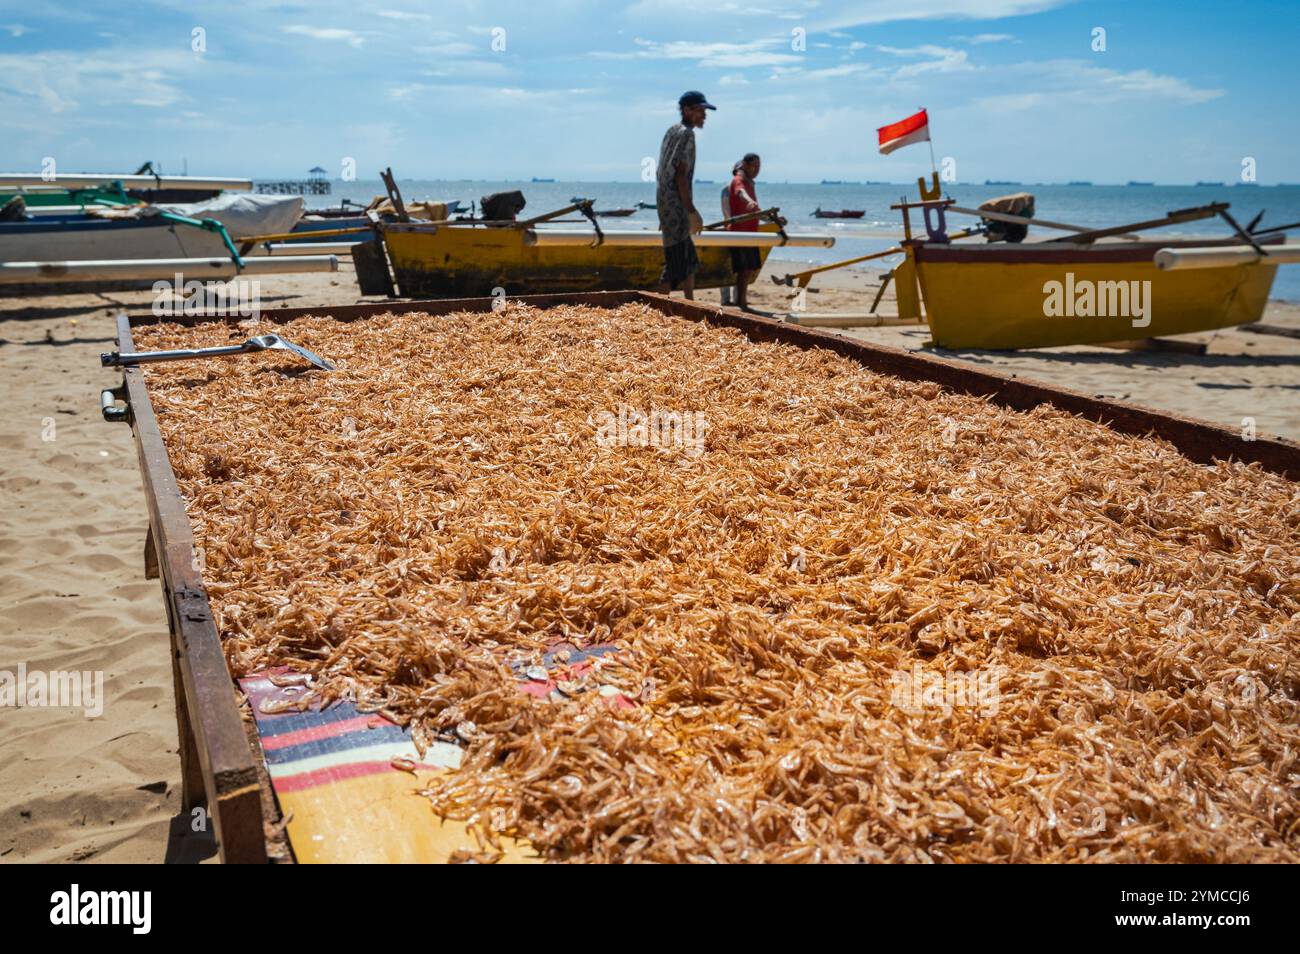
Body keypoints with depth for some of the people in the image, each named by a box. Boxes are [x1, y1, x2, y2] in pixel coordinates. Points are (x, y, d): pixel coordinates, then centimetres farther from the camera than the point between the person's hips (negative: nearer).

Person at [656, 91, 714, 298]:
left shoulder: (672, 131, 17)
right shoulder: (686, 134, -12)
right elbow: (680, 175, -19)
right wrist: (692, 211, -20)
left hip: (665, 202, 10)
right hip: (676, 205, -10)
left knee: (690, 260, 16)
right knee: (676, 262, -9)